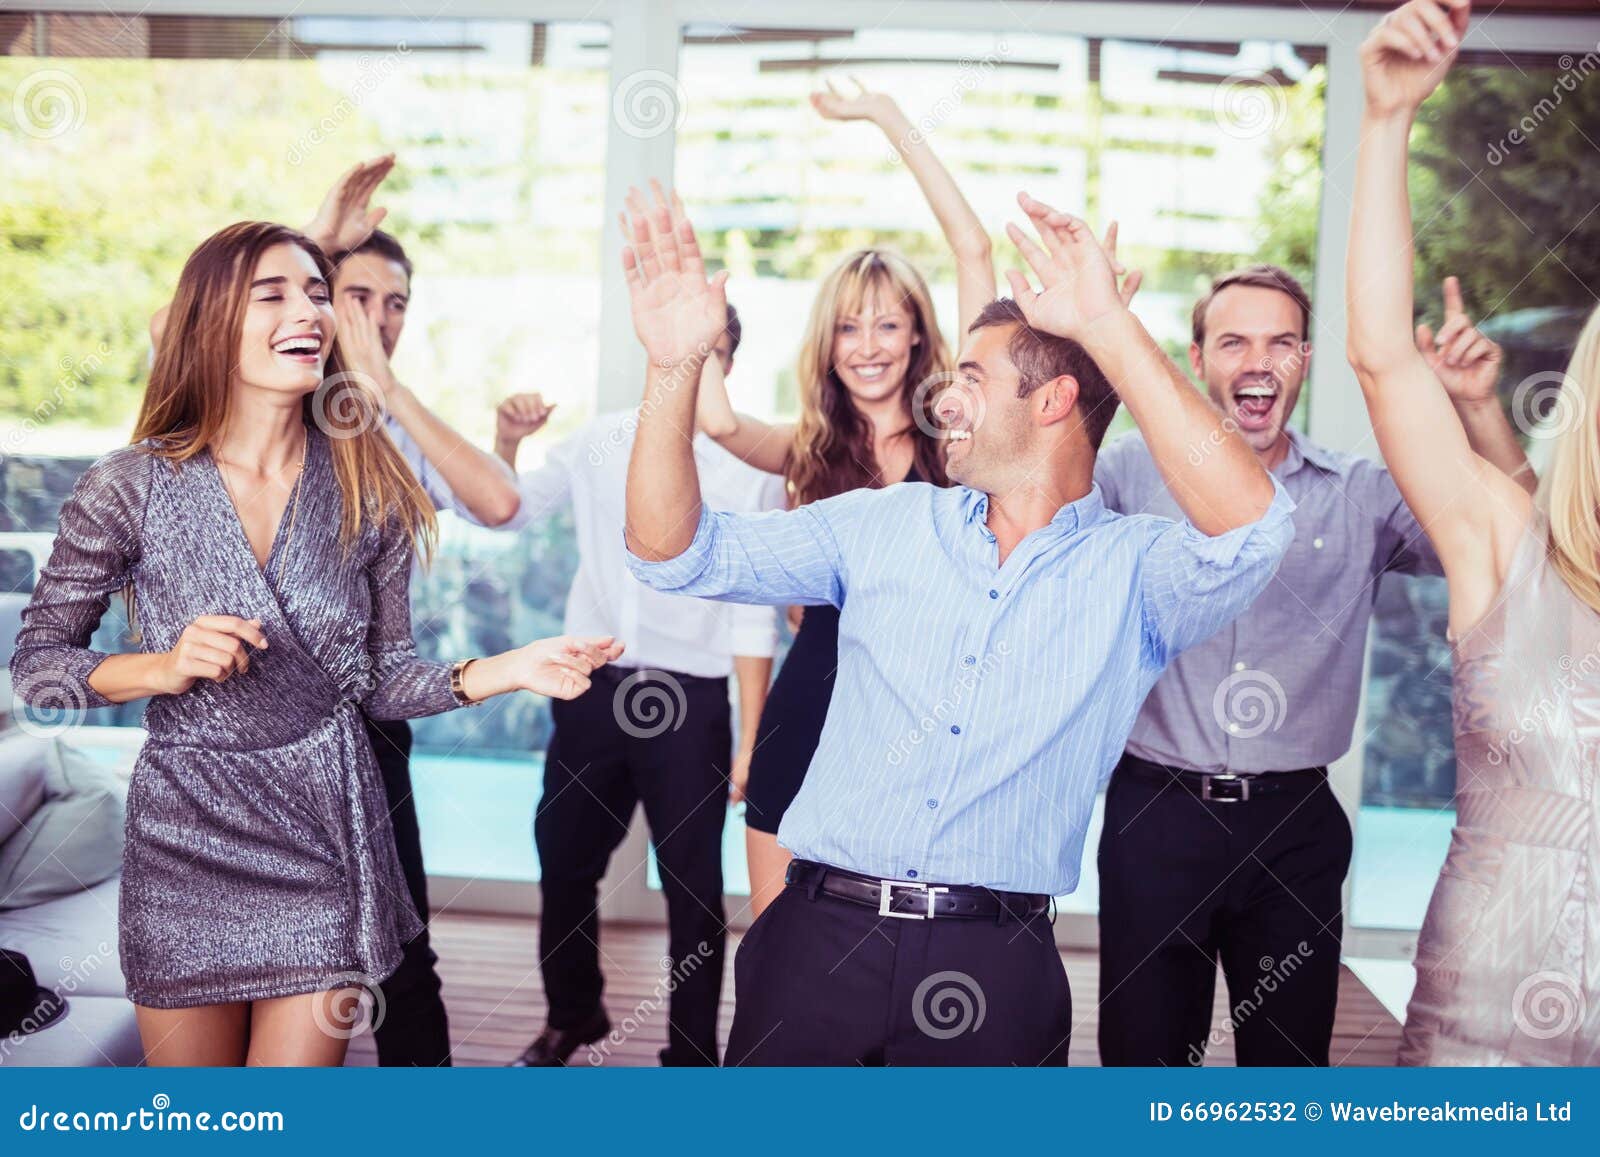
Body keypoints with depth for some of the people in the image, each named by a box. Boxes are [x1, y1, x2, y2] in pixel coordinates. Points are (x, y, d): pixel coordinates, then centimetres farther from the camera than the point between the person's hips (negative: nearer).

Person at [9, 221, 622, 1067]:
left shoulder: (370, 494, -3)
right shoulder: (130, 488, -9)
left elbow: (381, 679, 2)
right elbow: (34, 662, -2)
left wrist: (504, 671, -14)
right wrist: (163, 668, -19)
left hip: (326, 837, 1)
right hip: (186, 835, 0)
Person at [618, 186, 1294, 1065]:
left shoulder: (1134, 570, -1)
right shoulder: (883, 524, 9)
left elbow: (1250, 526, -23)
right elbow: (675, 552, 6)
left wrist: (1110, 325, -25)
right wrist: (674, 365, -8)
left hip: (995, 966, -2)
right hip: (821, 935, 3)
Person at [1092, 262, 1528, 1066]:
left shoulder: (1360, 496, 4)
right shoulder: (1137, 471, 1)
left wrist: (1477, 404, -16)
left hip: (1295, 827, 2)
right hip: (1157, 812, -1)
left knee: (1290, 1056, 14)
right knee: (1141, 1053, 10)